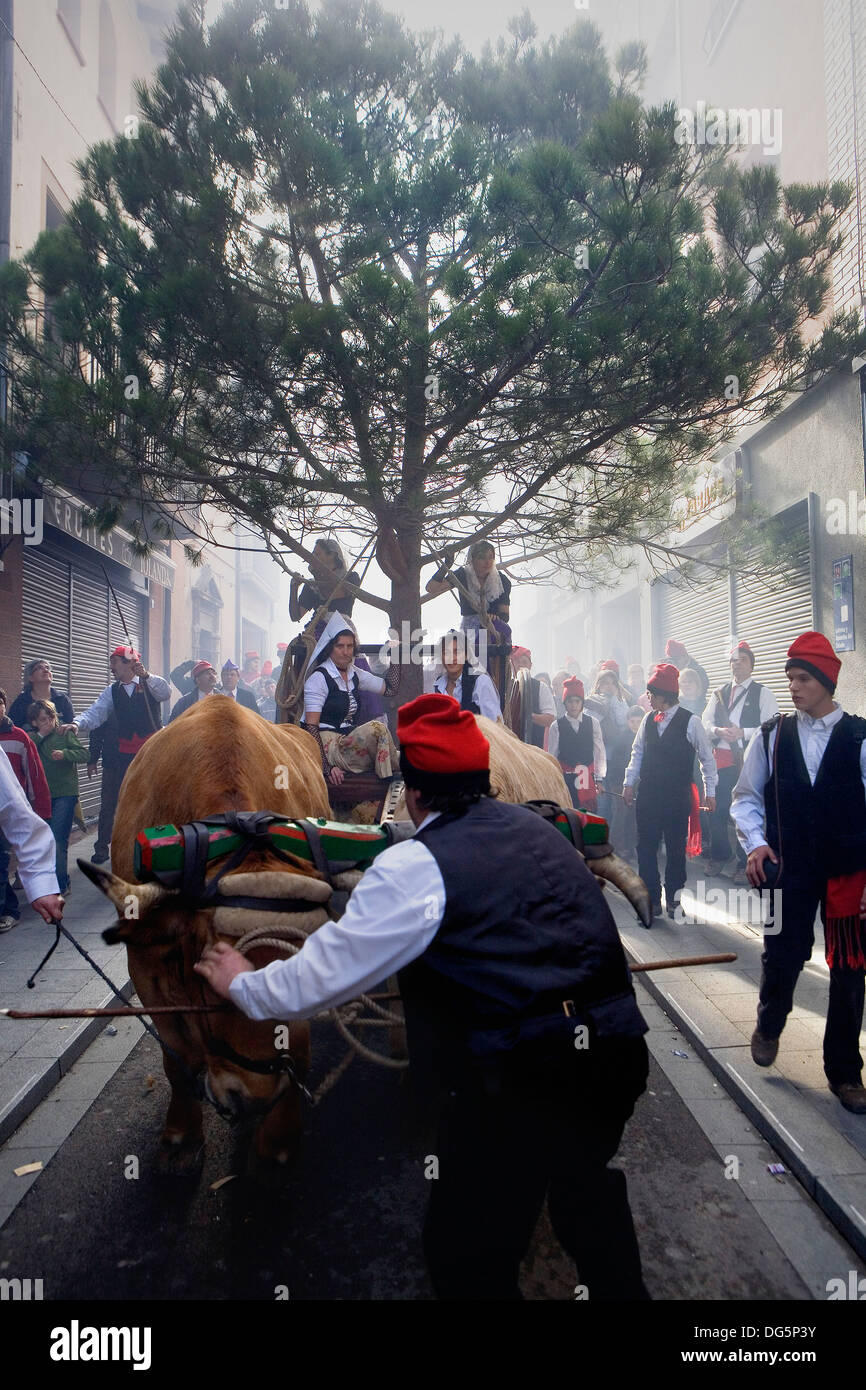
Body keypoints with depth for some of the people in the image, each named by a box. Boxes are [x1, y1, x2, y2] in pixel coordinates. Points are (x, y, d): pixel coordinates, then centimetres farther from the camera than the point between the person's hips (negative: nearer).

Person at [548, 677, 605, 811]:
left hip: (587, 779, 1)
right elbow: (552, 756, 4)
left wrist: (599, 780, 4)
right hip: (565, 779, -1)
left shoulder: (592, 723, 6)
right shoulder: (556, 726, 1)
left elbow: (600, 752, 7)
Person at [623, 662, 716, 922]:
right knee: (646, 848, 4)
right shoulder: (648, 720, 5)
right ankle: (651, 899, 13)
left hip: (677, 797, -4)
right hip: (648, 794, 4)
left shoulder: (690, 722, -8)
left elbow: (707, 758, -1)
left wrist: (709, 792, -1)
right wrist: (629, 783, 10)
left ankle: (674, 898, 20)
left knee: (676, 849, 7)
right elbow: (638, 753, 15)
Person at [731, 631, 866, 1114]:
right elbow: (747, 796, 9)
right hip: (789, 870, 1)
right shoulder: (772, 735, 1)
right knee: (783, 954, 4)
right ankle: (769, 1025, 38)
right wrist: (755, 842, -7)